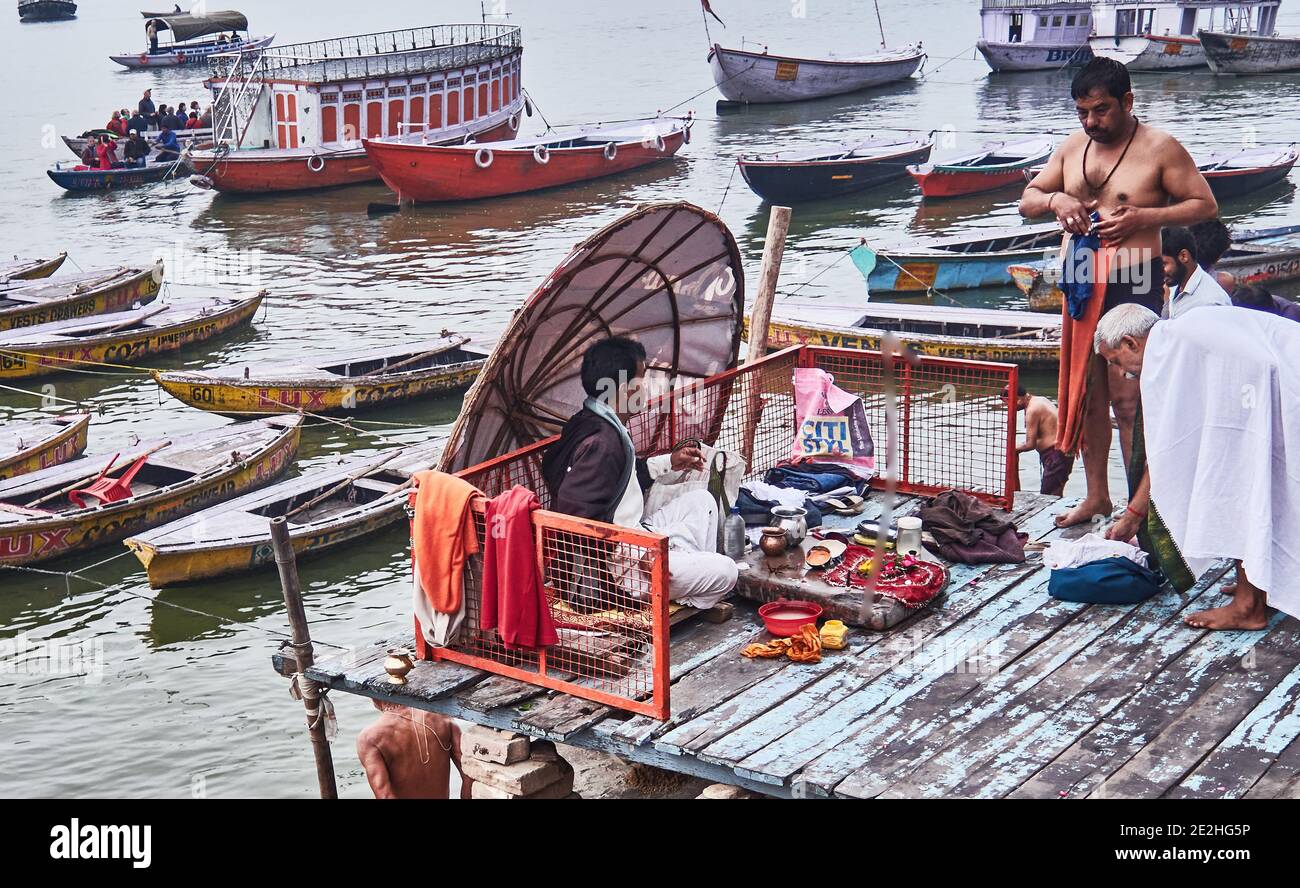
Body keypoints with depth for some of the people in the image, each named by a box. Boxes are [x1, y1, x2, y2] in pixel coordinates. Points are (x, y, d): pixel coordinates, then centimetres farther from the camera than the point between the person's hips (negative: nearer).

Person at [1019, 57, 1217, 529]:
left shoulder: (1160, 148, -6)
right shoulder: (1073, 147, 11)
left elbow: (1205, 204, -5)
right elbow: (1027, 199, 16)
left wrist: (1141, 217, -18)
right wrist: (1054, 200, -7)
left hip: (1133, 284, -6)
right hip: (1082, 284, 6)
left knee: (1127, 399, -7)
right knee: (1087, 393, 11)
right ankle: (1096, 496, 23)